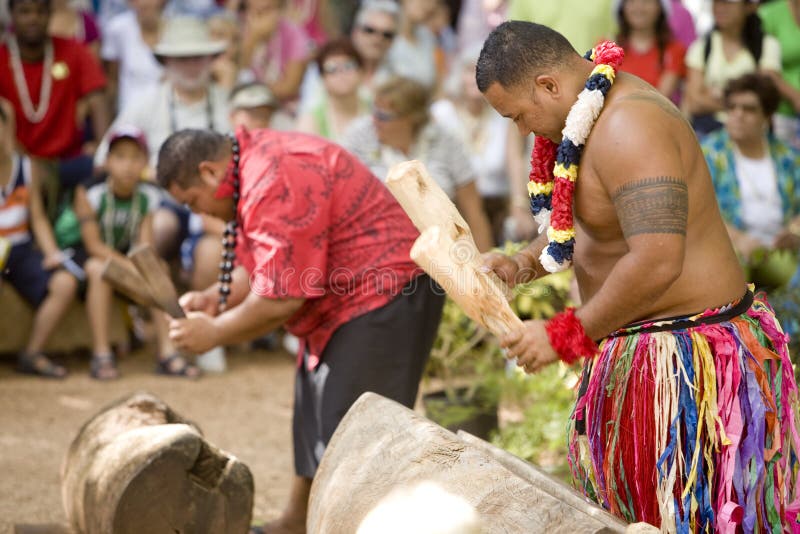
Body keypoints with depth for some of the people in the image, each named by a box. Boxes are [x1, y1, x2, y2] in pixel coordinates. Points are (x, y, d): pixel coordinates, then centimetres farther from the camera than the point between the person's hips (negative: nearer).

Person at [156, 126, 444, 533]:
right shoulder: (256, 167, 8)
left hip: (388, 293, -12)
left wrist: (213, 332, -13)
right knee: (314, 410, 20)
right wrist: (214, 298, -2)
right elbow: (258, 269, 15)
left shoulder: (275, 185, -25)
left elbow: (281, 299, -25)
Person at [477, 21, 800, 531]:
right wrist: (521, 265, 4)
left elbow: (657, 261, -33)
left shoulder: (627, 129, -24)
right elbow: (580, 224, 23)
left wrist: (565, 336, -24)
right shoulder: (594, 119, 10)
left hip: (684, 359, -10)